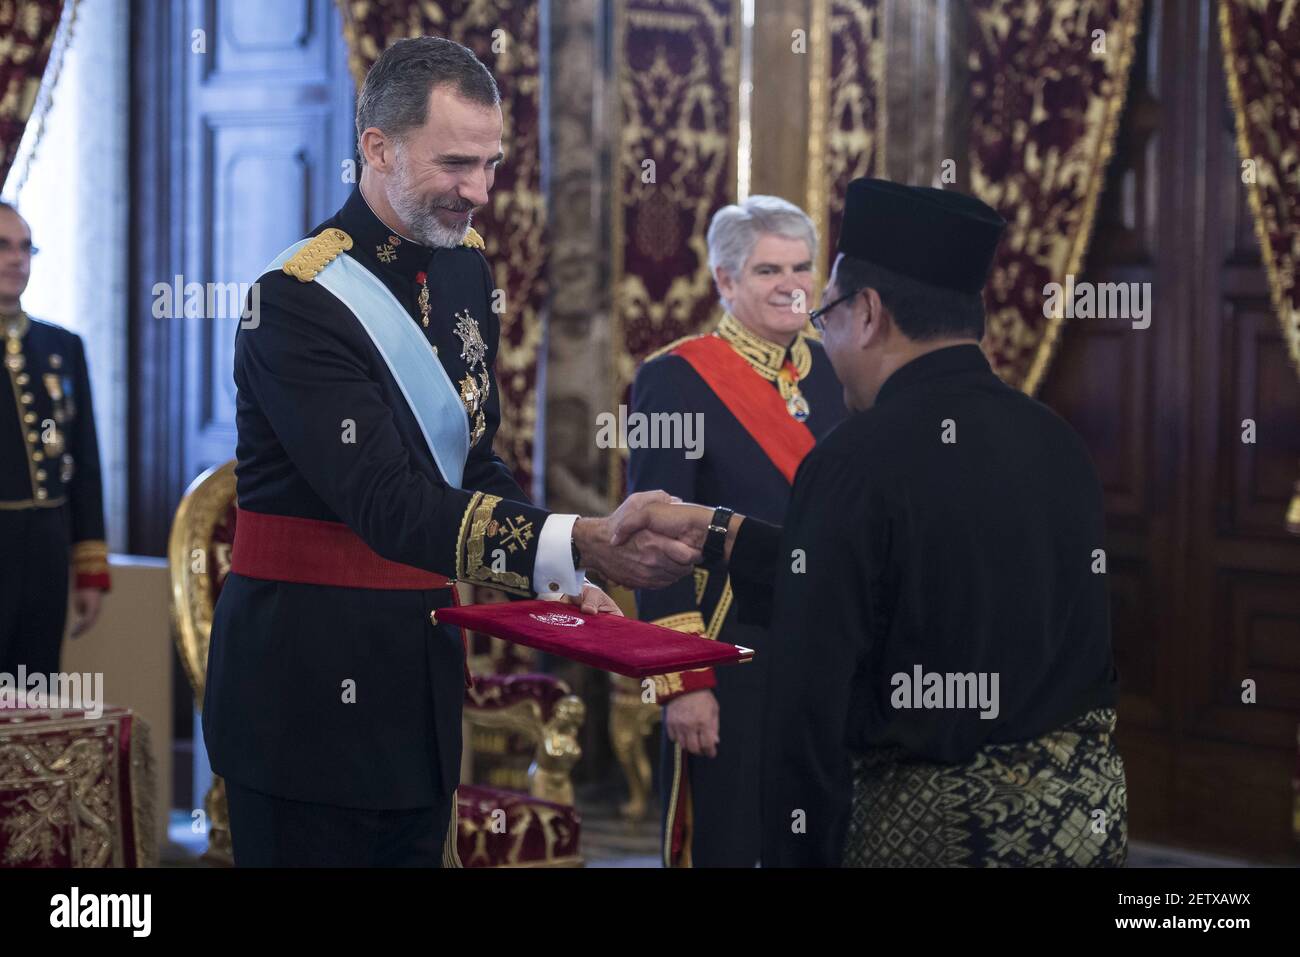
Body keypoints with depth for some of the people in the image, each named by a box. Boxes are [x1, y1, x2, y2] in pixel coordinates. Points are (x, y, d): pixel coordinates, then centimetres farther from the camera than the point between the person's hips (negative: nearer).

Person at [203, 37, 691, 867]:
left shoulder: (465, 265, 8)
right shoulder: (301, 301, -17)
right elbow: (386, 503, -26)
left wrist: (560, 580, -1)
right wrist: (583, 543, -34)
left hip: (423, 665, 8)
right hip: (311, 682, -7)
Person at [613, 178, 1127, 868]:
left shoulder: (855, 464, -16)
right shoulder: (1056, 442, 5)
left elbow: (807, 708, -18)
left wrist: (791, 856, -11)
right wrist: (714, 532, 18)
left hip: (933, 828, -7)